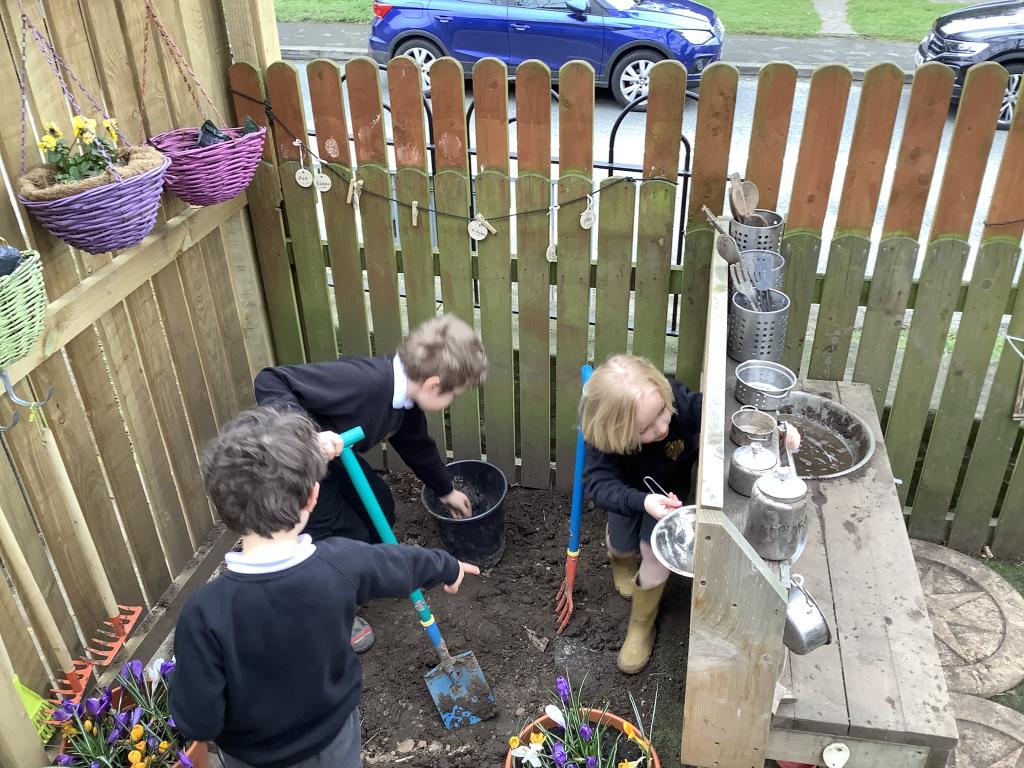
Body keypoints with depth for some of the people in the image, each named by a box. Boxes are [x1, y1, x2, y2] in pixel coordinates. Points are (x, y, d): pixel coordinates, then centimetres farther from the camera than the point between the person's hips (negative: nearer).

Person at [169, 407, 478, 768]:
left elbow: (198, 723, -25)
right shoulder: (340, 564, -26)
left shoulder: (206, 613, -34)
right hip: (334, 737, 1)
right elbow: (400, 563, -5)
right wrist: (446, 567, 16)